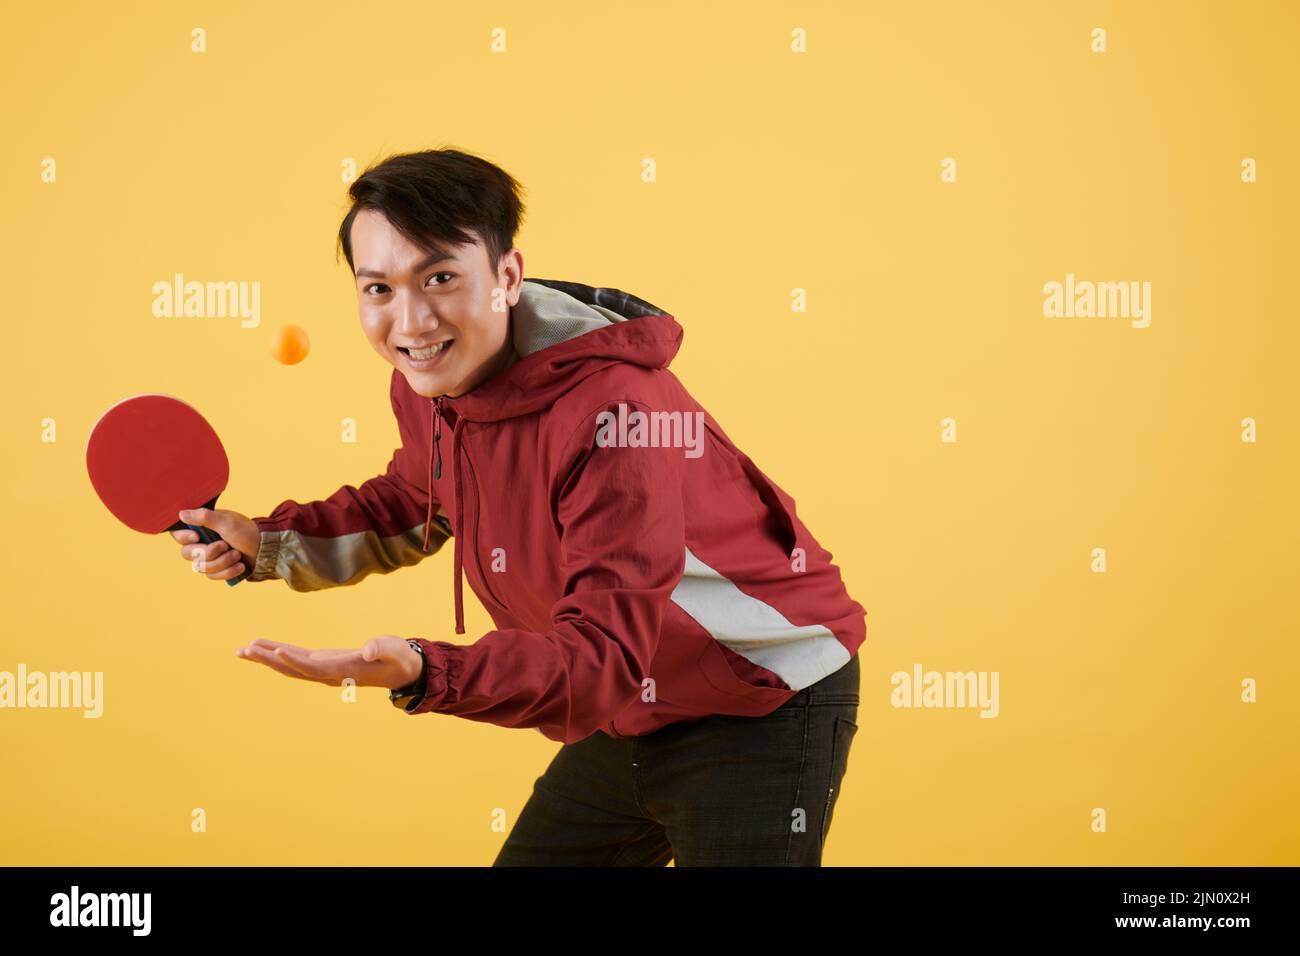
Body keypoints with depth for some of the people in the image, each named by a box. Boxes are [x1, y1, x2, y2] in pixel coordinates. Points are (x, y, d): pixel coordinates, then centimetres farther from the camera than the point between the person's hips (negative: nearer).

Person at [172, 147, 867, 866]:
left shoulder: (614, 411, -32)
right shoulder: (426, 384, -6)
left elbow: (606, 651, -36)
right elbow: (411, 507, 16)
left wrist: (422, 675, -49)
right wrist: (269, 543, 3)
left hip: (763, 714, -8)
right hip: (626, 715, 8)